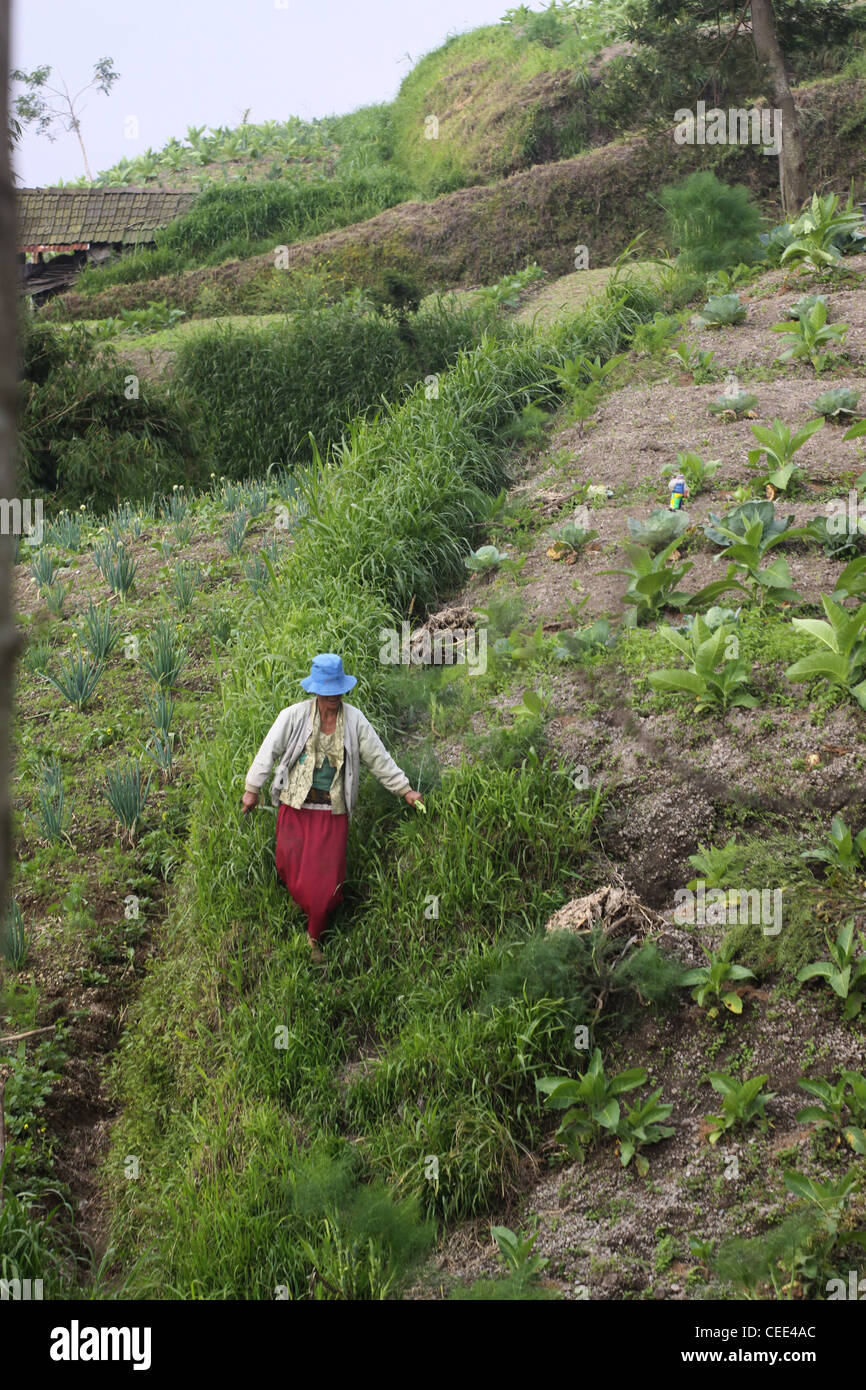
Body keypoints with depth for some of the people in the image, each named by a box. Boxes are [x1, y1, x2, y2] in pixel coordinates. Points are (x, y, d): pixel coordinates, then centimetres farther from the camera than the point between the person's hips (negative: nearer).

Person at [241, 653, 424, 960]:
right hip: (296, 805, -1)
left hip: (333, 811, 1)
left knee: (326, 880, 1)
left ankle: (314, 937, 20)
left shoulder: (354, 720, -1)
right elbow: (268, 751, 0)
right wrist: (252, 790, 2)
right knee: (291, 869, -1)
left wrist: (405, 790, 7)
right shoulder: (294, 716, -6)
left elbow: (379, 759, 7)